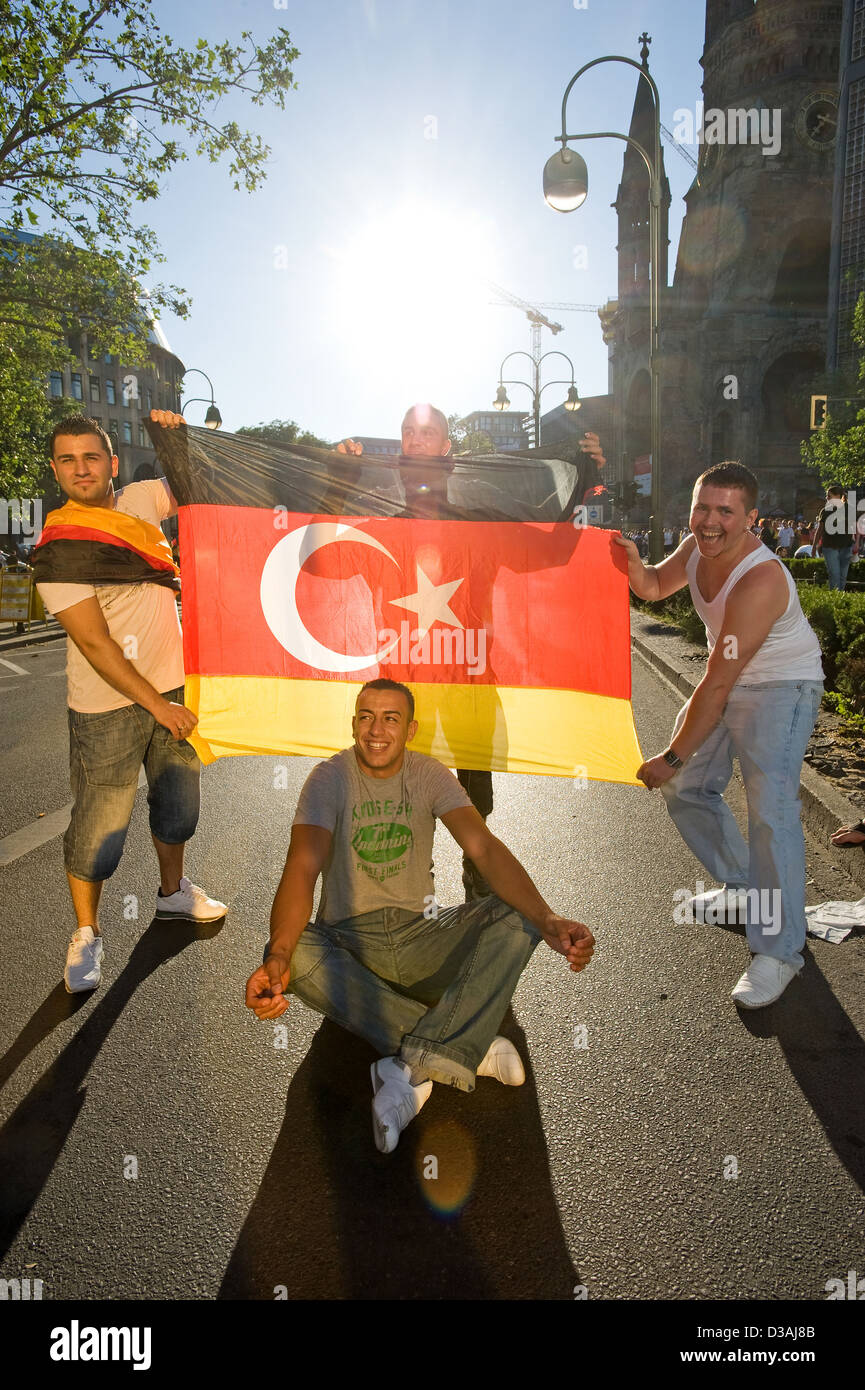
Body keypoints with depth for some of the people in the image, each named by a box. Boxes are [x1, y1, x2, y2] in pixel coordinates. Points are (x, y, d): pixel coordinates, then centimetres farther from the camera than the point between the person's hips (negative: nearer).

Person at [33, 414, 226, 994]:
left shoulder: (139, 501, 3)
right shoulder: (58, 550, -14)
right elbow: (94, 643, -17)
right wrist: (156, 704, -18)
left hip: (172, 684, 6)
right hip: (109, 705, -6)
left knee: (177, 799, 19)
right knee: (101, 822, -1)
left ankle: (173, 890, 41)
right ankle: (87, 933, 18)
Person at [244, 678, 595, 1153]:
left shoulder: (428, 775, -3)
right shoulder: (329, 778, -9)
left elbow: (484, 847, -16)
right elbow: (302, 867, -23)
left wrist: (547, 921, -33)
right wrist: (277, 957, -43)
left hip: (420, 935, 2)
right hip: (348, 943, -1)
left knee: (517, 919, -22)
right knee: (296, 952, -35)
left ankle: (410, 1068, -32)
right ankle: (467, 1049, -29)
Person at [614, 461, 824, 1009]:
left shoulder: (760, 580, -33)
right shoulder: (696, 547, -7)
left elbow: (716, 685, -31)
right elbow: (654, 586, 14)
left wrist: (674, 757, -25)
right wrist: (633, 561, -11)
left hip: (782, 687, -9)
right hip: (728, 681, 9)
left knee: (771, 809, -21)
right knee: (687, 788, 12)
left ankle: (778, 950, -10)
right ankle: (745, 889, 32)